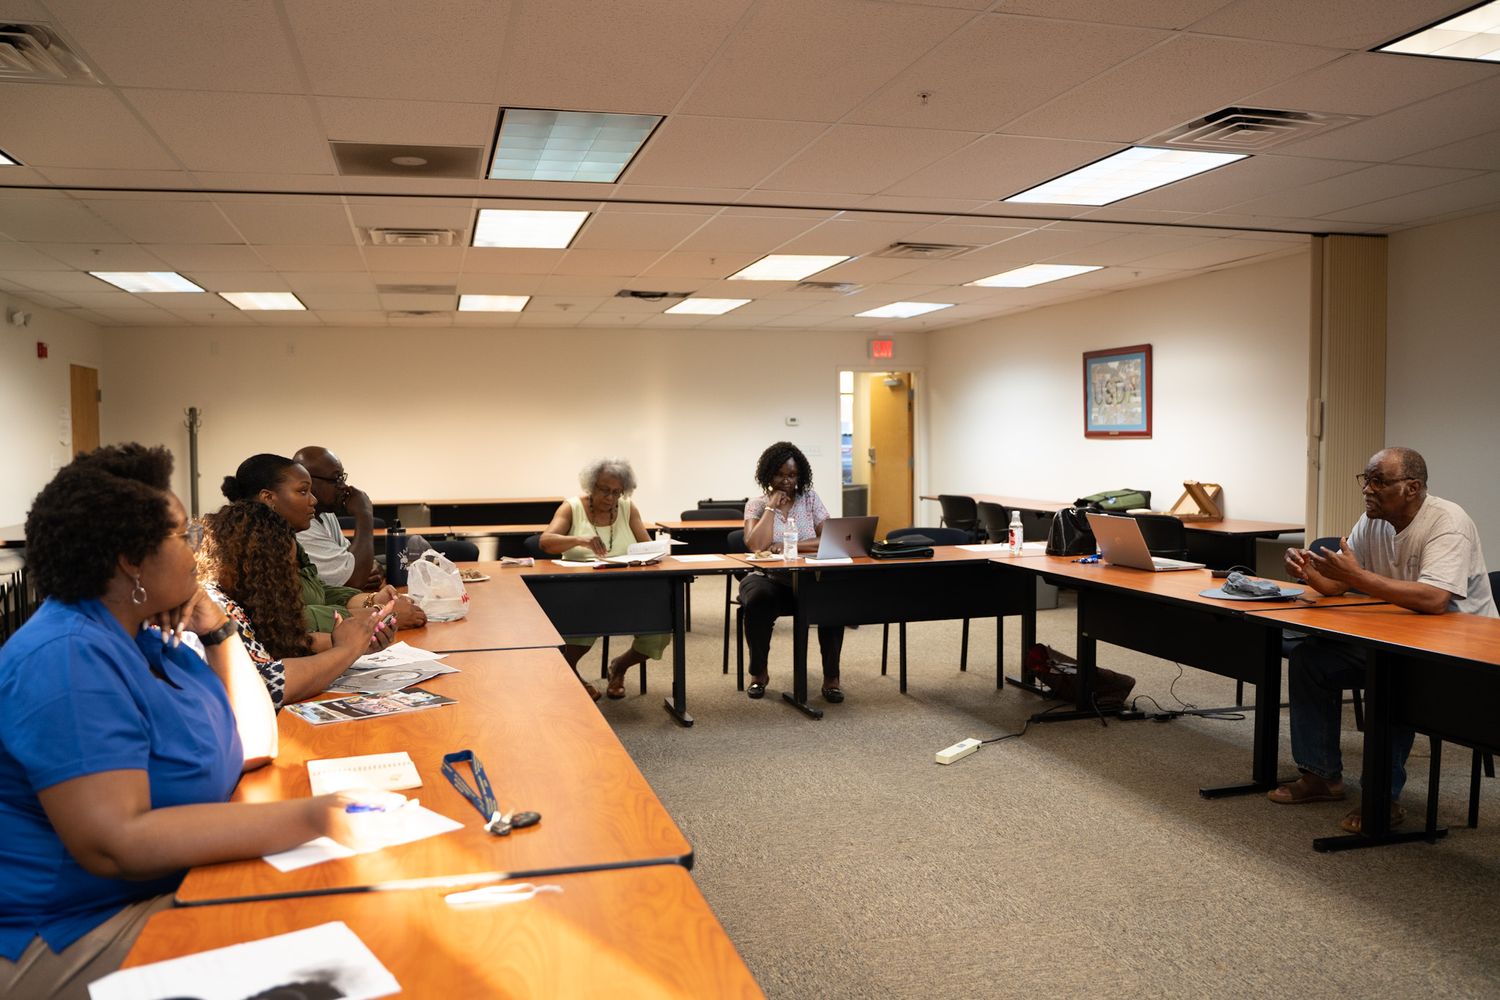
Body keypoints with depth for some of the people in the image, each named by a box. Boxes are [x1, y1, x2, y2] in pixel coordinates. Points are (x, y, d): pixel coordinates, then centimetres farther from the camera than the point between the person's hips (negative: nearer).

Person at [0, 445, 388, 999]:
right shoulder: (68, 659, -23)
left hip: (176, 887, 9)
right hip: (78, 934, -9)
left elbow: (256, 744, 9)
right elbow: (113, 843, -33)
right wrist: (307, 818, -37)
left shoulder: (149, 635, 6)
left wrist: (217, 630, -1)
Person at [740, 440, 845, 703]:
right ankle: (759, 672, -11)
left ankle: (831, 677, -18)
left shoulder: (810, 499, 8)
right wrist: (772, 506, -9)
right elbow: (755, 545, -15)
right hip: (768, 579, -1)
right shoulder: (757, 504, 4)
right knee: (759, 599, -36)